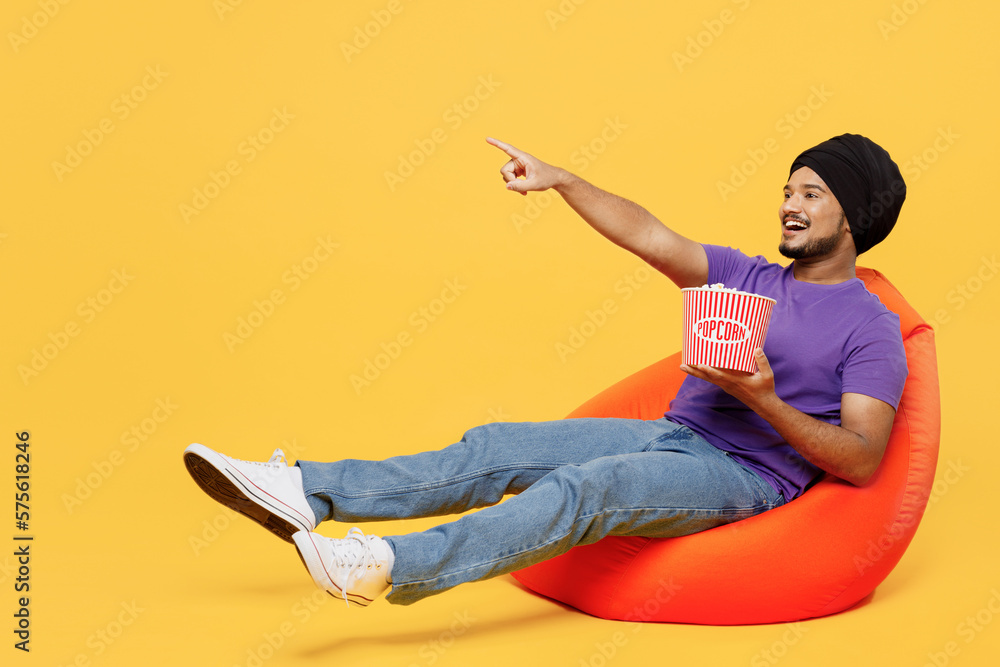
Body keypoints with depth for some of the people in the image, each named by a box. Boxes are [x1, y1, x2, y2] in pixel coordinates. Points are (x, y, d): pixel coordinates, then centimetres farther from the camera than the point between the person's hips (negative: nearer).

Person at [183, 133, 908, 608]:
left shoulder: (871, 328, -3)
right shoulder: (748, 278, 15)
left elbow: (862, 461, -13)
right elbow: (649, 236, 8)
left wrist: (762, 399, -25)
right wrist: (559, 179, -2)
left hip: (747, 478, -6)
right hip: (672, 436, 7)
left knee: (587, 486, -34)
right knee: (499, 448, -10)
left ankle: (390, 566, -45)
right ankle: (305, 492, -15)